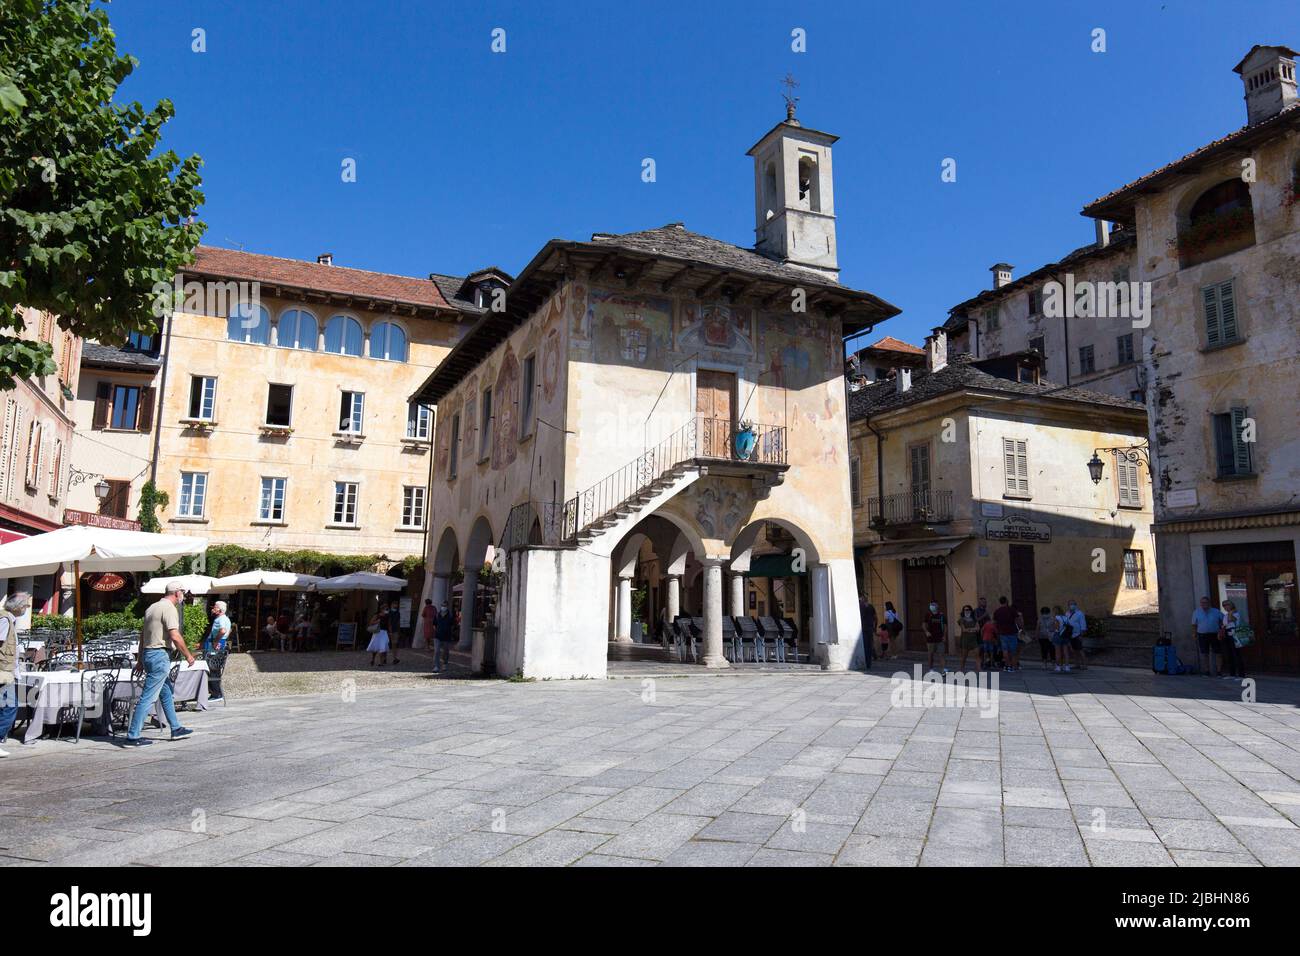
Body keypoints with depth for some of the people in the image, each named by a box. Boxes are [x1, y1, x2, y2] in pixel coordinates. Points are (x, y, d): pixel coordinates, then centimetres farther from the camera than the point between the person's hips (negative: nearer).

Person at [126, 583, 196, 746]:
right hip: (160, 655, -10)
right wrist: (188, 655, -9)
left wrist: (140, 659, 23)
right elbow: (175, 636, -19)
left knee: (166, 693, 17)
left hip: (148, 653, 10)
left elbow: (142, 634, 19)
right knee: (148, 697, -7)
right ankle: (133, 736, -5)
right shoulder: (169, 608, -12)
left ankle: (176, 729, 25)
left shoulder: (152, 607, 16)